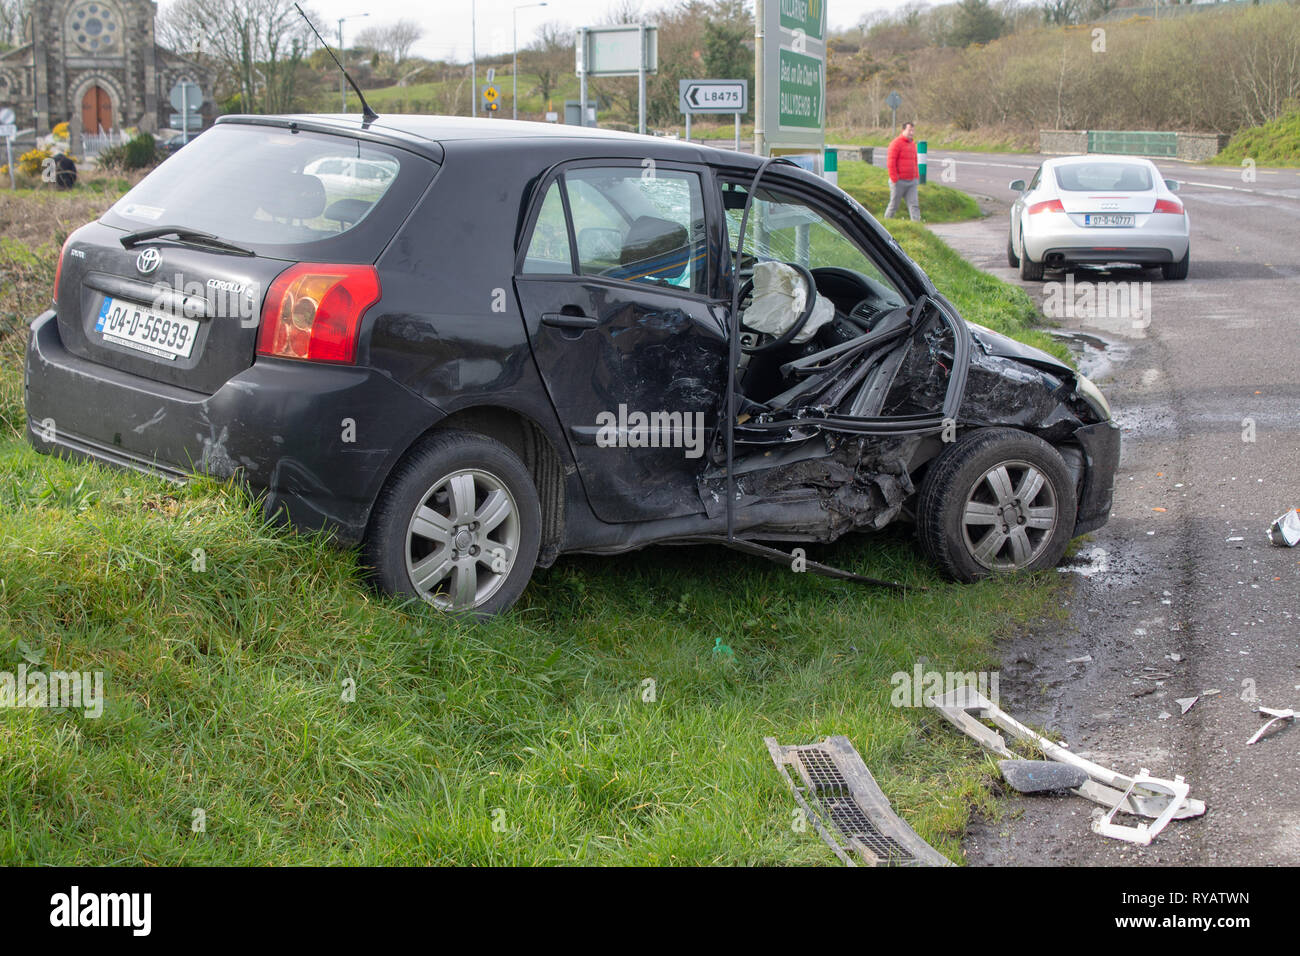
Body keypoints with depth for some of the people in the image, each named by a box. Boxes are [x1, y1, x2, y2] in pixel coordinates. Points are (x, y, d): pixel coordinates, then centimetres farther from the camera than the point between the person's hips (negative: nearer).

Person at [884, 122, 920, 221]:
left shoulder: (913, 144, 14)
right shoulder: (896, 143, -9)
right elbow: (890, 163, -13)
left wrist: (917, 177, 16)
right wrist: (894, 179, -16)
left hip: (912, 181, 6)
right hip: (899, 182, -6)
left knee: (914, 204, -5)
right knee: (894, 205, 5)